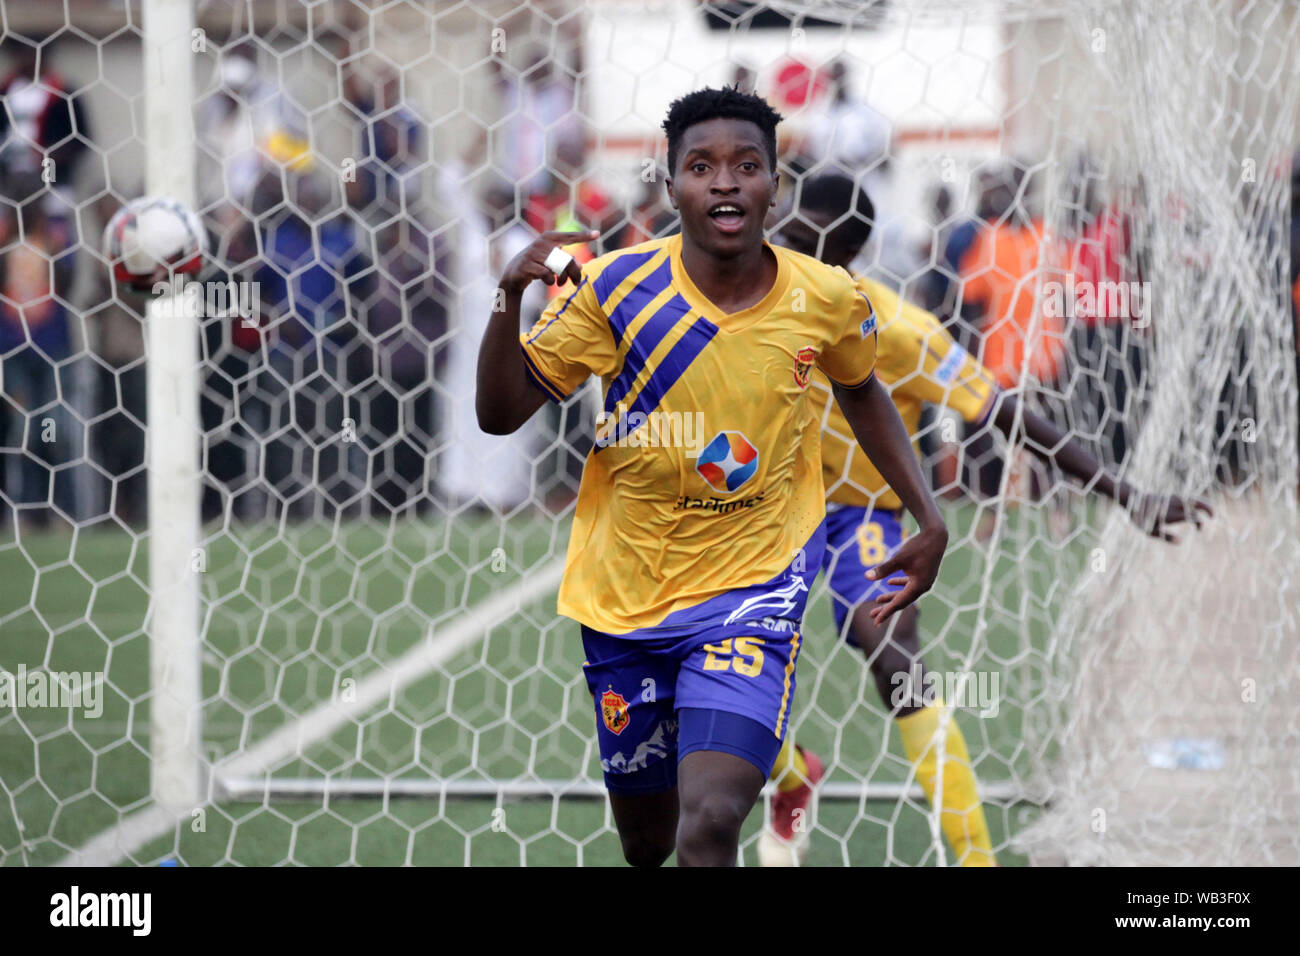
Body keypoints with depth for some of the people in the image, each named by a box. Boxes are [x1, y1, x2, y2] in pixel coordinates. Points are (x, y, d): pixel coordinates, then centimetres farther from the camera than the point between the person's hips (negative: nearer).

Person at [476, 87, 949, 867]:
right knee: (647, 843, 16)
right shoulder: (616, 289, -13)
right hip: (625, 596, 2)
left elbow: (862, 391, 14)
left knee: (710, 825, -25)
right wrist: (511, 298, -27)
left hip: (754, 590, -2)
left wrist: (929, 517, 7)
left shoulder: (827, 300, -9)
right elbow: (501, 414, -10)